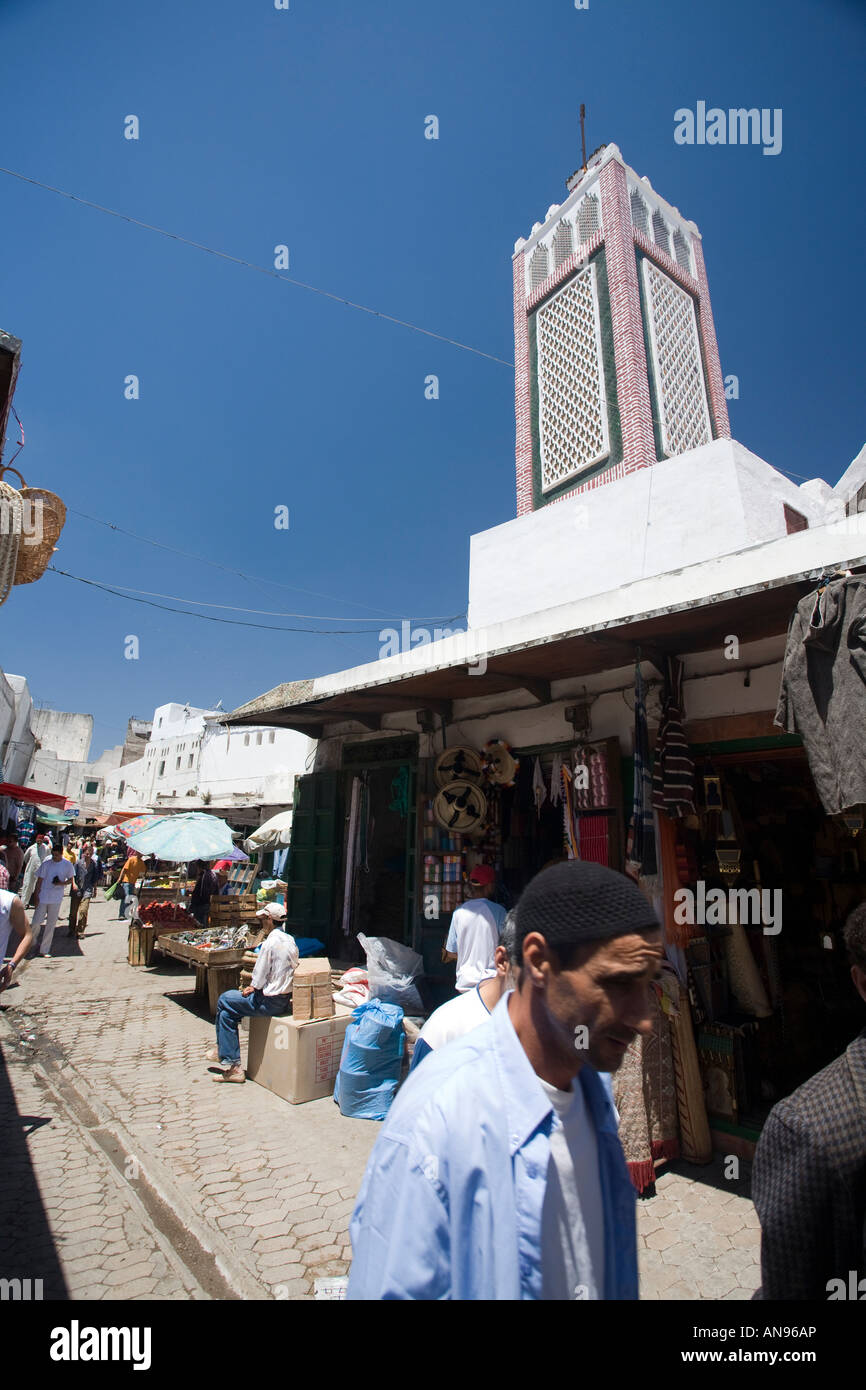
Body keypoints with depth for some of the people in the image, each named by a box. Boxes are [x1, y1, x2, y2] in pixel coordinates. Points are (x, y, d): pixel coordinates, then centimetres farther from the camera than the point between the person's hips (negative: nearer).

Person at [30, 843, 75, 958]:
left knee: (51, 925, 5)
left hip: (56, 899, 1)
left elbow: (71, 880, 8)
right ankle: (35, 943, 26)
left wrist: (62, 883, -13)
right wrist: (36, 896, -4)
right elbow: (39, 881, 1)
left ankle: (44, 950, 15)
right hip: (43, 898, 0)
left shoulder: (67, 865, -2)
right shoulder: (46, 864, -4)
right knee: (36, 923, -2)